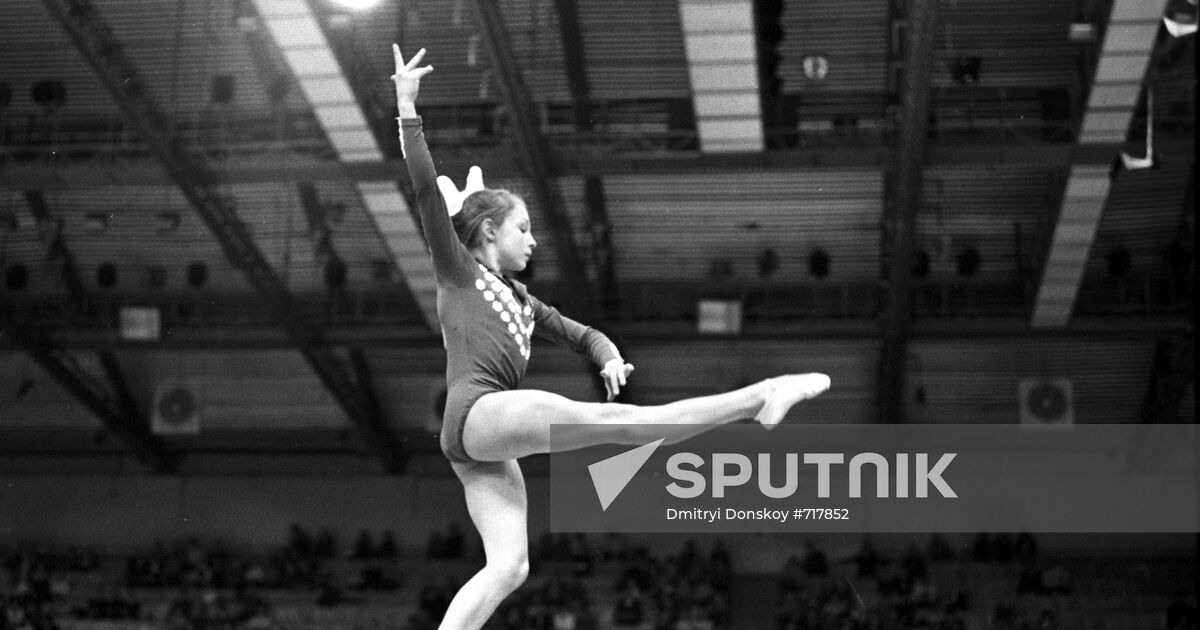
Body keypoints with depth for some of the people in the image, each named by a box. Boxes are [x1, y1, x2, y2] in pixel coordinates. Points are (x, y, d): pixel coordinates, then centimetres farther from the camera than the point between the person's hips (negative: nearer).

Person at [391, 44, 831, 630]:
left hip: (488, 443, 9)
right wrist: (407, 109, -7)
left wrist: (609, 356, 6)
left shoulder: (518, 299, 29)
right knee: (618, 419, -16)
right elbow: (427, 190, 1)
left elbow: (581, 334, 31)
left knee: (509, 567, -2)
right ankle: (758, 396, -23)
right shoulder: (456, 269, 11)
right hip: (477, 413, -9)